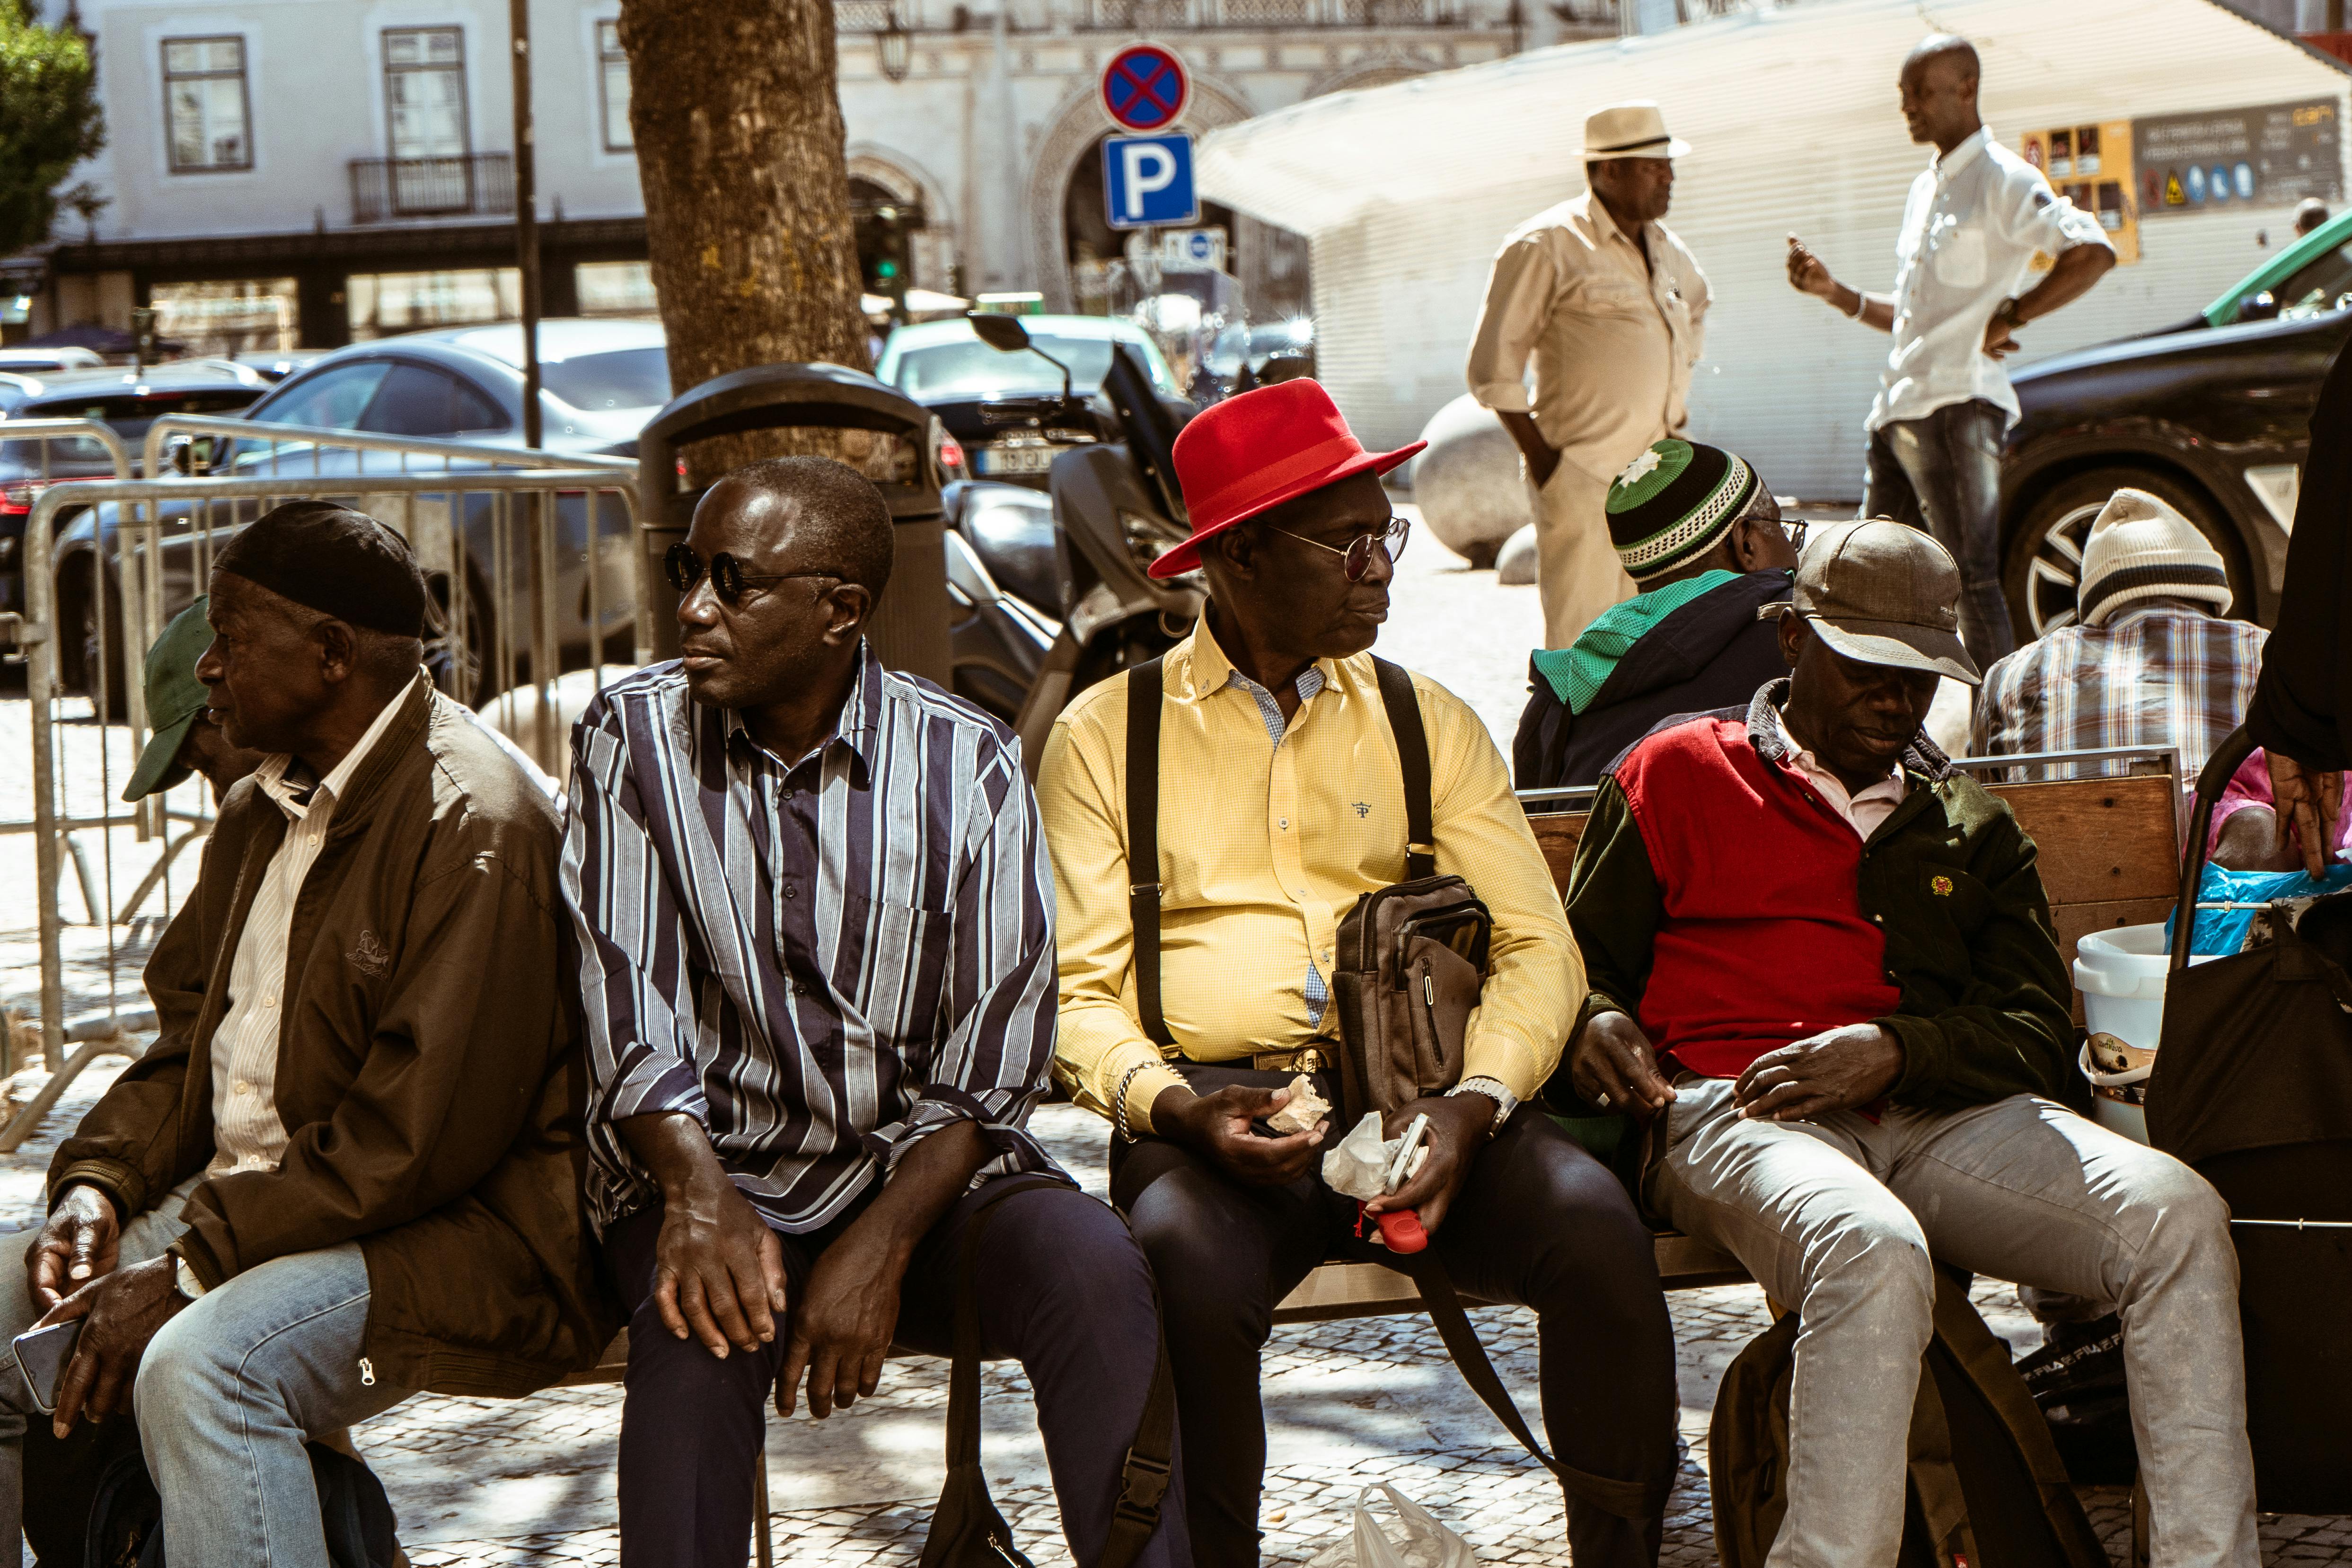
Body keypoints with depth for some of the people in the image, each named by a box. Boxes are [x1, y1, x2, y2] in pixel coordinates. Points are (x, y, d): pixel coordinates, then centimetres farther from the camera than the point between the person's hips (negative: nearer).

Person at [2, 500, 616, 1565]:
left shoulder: (474, 825, -18)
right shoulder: (262, 814, 14)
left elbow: (422, 1136, -23)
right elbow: (187, 1035, 18)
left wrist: (190, 1267, -22)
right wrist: (99, 1181, -3)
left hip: (450, 1229, -9)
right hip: (243, 1197, 9)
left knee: (197, 1366, -33)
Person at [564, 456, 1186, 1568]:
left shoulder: (968, 766, -1)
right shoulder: (632, 736, 1)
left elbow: (993, 1069, -5)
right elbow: (630, 1018, -7)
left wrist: (881, 1245, -20)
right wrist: (699, 1191, -26)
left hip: (922, 1173, 1)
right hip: (711, 1168, 0)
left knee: (1092, 1268, -28)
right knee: (706, 1315, -34)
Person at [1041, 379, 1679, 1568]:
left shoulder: (1429, 724, 18)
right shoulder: (1107, 735, 10)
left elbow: (1536, 946, 8)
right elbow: (1076, 990, 4)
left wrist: (1470, 1104, -11)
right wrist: (1178, 1109, -16)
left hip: (1413, 1100, 2)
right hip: (1214, 1104, -2)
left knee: (1599, 1232, -27)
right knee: (1183, 1275, -36)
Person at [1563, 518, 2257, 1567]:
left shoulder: (1971, 826, 28)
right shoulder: (1677, 774, 20)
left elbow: (2038, 1038, 15)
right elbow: (1584, 964, 19)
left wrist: (1893, 1051, -7)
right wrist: (1596, 1025, -7)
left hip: (1939, 1117, 4)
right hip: (1731, 1114, -3)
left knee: (2178, 1216, -25)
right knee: (1875, 1253, -40)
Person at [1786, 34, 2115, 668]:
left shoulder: (2001, 180, -6)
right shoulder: (1926, 188, 22)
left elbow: (2093, 252, -20)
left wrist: (2008, 318, -17)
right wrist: (1833, 291, 16)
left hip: (1958, 406, -9)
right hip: (1899, 411, 9)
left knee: (1971, 578, -11)